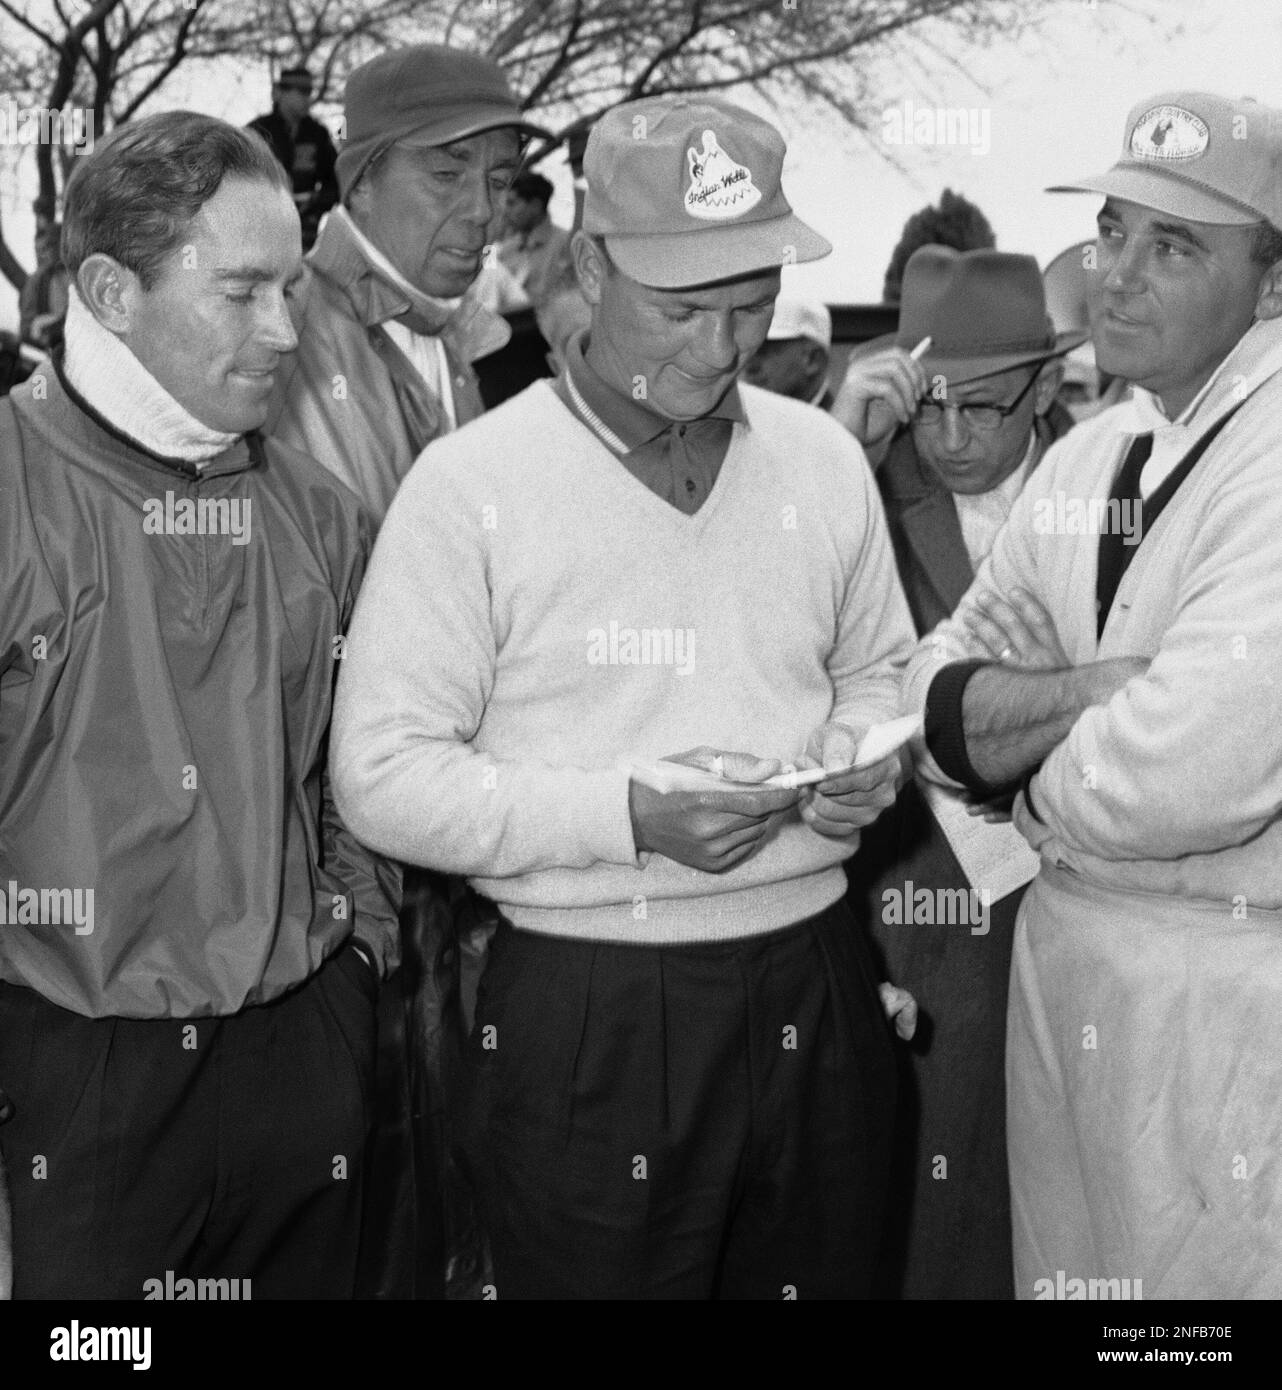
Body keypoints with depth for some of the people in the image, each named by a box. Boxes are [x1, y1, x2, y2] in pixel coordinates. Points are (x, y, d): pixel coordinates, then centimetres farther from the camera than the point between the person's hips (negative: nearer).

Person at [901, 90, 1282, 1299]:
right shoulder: (1087, 458, 9)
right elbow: (940, 704, 5)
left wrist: (1038, 794, -6)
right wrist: (1094, 691, -15)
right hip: (1061, 960, 7)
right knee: (1057, 1271, 18)